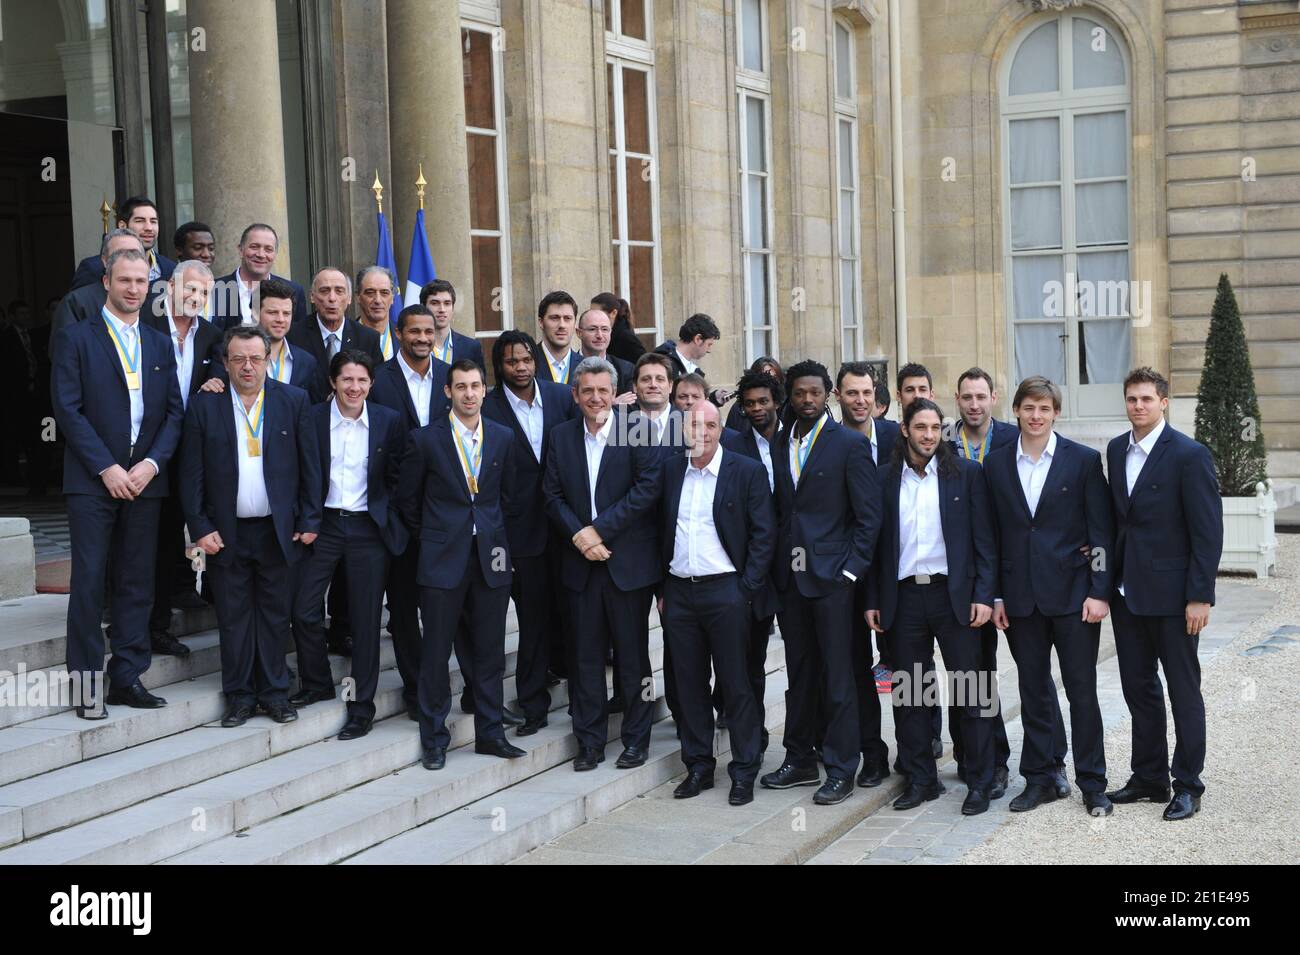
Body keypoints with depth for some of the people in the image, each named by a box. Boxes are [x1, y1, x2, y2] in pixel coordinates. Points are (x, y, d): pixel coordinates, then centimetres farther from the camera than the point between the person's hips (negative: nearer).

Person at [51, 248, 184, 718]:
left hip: (145, 480, 4)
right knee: (90, 582, -4)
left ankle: (127, 677, 12)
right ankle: (87, 683, 2)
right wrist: (106, 468, -12)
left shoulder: (160, 345, 14)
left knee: (137, 583, 5)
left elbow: (174, 411, 9)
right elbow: (67, 408, -6)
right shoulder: (77, 338, 1)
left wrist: (152, 463, -7)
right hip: (92, 481, -4)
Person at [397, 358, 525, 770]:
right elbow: (407, 498, 6)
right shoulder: (425, 439, -3)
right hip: (443, 558, -3)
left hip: (491, 556, 3)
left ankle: (490, 732, 18)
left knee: (490, 651, 8)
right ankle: (434, 737, 13)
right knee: (436, 652, 2)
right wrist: (431, 536, 8)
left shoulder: (503, 437, 6)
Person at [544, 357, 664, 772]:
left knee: (632, 654, 4)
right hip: (581, 562, 3)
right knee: (585, 655, 7)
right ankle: (589, 741, 15)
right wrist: (578, 536, -10)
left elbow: (648, 488, -12)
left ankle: (636, 738, 15)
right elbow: (552, 494, 6)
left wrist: (599, 529, -14)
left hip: (627, 561, -3)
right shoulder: (562, 436, 9)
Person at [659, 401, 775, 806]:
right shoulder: (670, 470, 9)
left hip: (725, 591, -4)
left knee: (736, 684, 0)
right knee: (689, 683, 9)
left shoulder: (747, 471, -3)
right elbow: (661, 531, 14)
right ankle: (698, 766, 19)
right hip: (678, 591, 4)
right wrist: (661, 590, 9)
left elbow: (764, 533, -4)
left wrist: (747, 590, -9)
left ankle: (744, 772, 9)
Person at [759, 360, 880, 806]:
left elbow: (868, 515, -6)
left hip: (830, 576, -5)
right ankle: (800, 761, 22)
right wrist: (775, 566, 5)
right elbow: (776, 509, 13)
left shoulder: (850, 444, -4)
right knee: (799, 673, 13)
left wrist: (850, 569, -11)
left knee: (838, 676, -1)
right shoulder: (779, 444, 11)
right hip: (789, 577, 5)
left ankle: (840, 769, 7)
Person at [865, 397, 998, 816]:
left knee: (970, 693, 0)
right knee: (907, 694, 7)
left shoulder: (966, 474, 1)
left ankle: (979, 782, 9)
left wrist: (984, 595, -8)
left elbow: (984, 539, 0)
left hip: (954, 594, -3)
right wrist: (873, 600, 7)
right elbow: (879, 544, 11)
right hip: (904, 597, 3)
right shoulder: (887, 480, 8)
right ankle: (920, 779, 19)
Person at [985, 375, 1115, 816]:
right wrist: (995, 595, 3)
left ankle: (1092, 784, 12)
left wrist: (1100, 592, -8)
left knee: (1082, 690, 2)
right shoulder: (996, 463, 6)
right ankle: (1039, 779, 20)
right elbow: (992, 534, 7)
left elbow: (1102, 532, -2)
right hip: (1021, 597, 3)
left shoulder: (1084, 461, -1)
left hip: (1072, 593, -2)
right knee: (1033, 692, 10)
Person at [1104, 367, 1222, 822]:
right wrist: (1110, 574, 7)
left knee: (1183, 691, 4)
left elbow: (1208, 532, -13)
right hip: (1127, 592, 6)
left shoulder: (1190, 455, -12)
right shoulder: (1116, 450, 8)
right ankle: (1149, 778, 25)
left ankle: (1187, 785, 14)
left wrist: (1200, 597, -16)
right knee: (1138, 687, 13)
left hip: (1171, 593, -6)